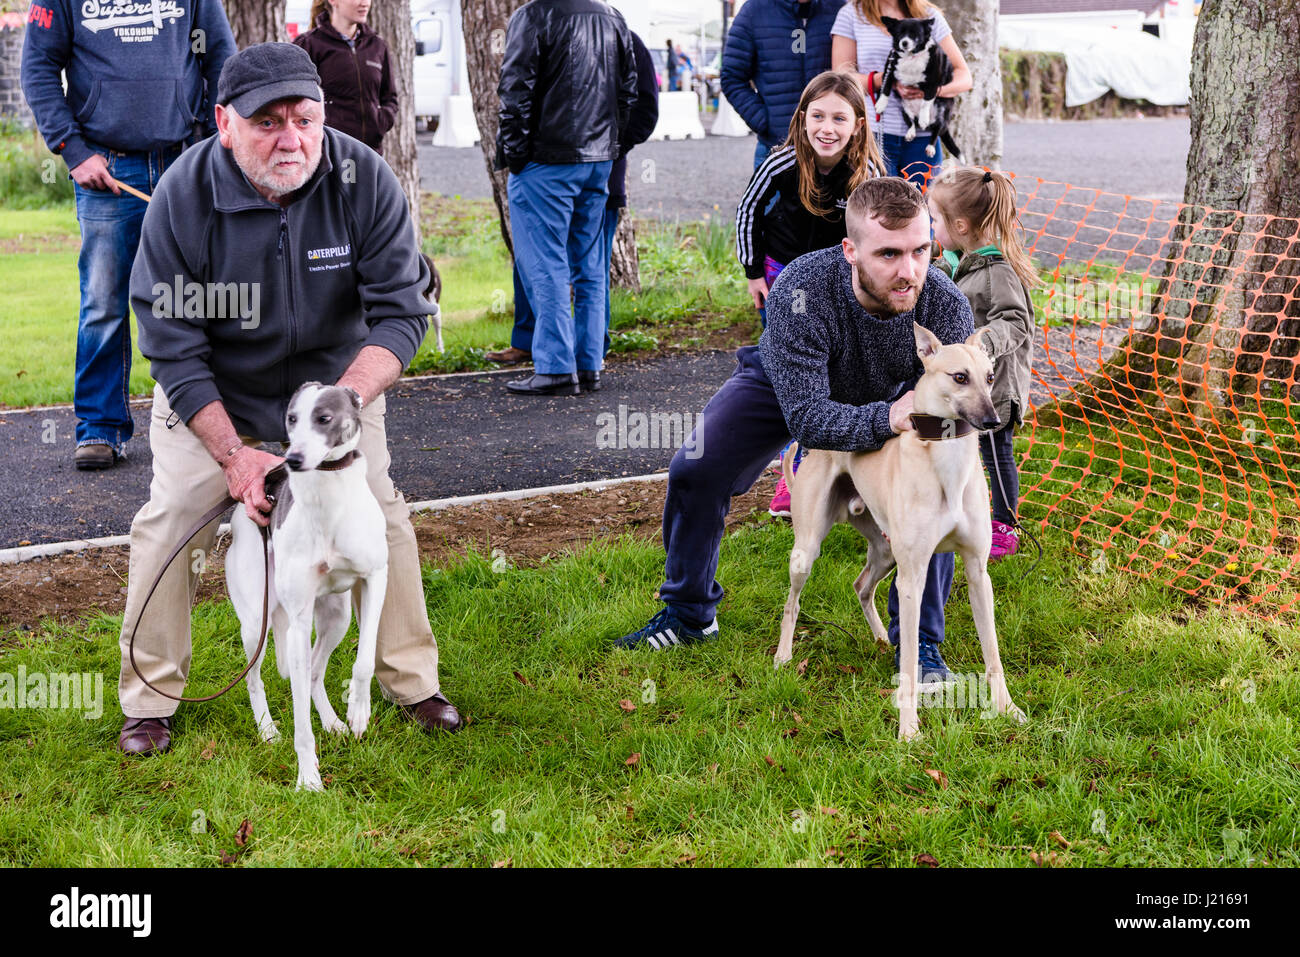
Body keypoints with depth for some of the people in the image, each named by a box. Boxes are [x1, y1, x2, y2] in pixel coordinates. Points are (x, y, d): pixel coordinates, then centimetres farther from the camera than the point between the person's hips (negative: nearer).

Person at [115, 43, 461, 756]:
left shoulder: (364, 179, -24)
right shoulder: (183, 195, -26)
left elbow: (401, 310, -19)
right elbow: (172, 345, -20)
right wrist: (234, 453, -26)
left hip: (337, 375, 1)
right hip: (209, 392, -1)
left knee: (380, 512, -5)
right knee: (168, 522, -8)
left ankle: (412, 681, 14)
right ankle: (150, 698, 10)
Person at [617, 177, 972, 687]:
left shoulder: (946, 305, -35)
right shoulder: (802, 288, -42)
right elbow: (805, 415, -42)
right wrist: (886, 418, -59)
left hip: (890, 394, 1)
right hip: (786, 383, -1)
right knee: (695, 470, -12)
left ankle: (920, 641, -3)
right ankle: (688, 614, 14)